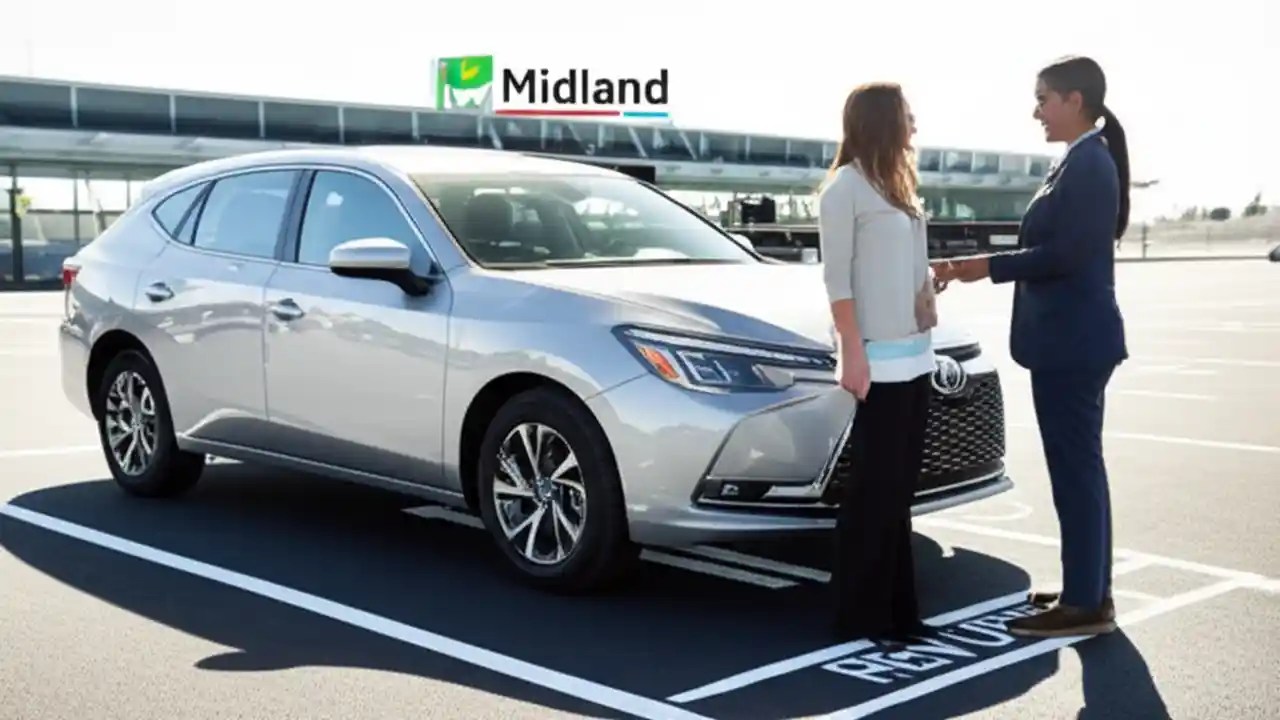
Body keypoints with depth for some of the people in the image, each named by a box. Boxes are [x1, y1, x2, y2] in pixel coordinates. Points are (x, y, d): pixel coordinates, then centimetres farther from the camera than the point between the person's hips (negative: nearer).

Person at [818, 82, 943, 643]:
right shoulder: (844, 188, -8)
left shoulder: (896, 185, 17)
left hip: (914, 354, 8)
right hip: (879, 359, -8)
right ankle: (862, 615, 3)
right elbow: (837, 279, -13)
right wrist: (853, 353, -17)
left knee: (899, 486, 10)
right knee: (875, 488, -5)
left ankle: (896, 609, 17)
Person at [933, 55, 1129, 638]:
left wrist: (990, 267, -12)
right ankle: (1089, 589, 23)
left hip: (1073, 339, -10)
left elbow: (1065, 254, -21)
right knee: (1078, 466, 14)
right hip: (1071, 336, 10)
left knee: (1075, 467, -5)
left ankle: (1086, 602, 2)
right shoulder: (1083, 161, 15)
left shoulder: (1088, 163, -15)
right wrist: (990, 265, 14)